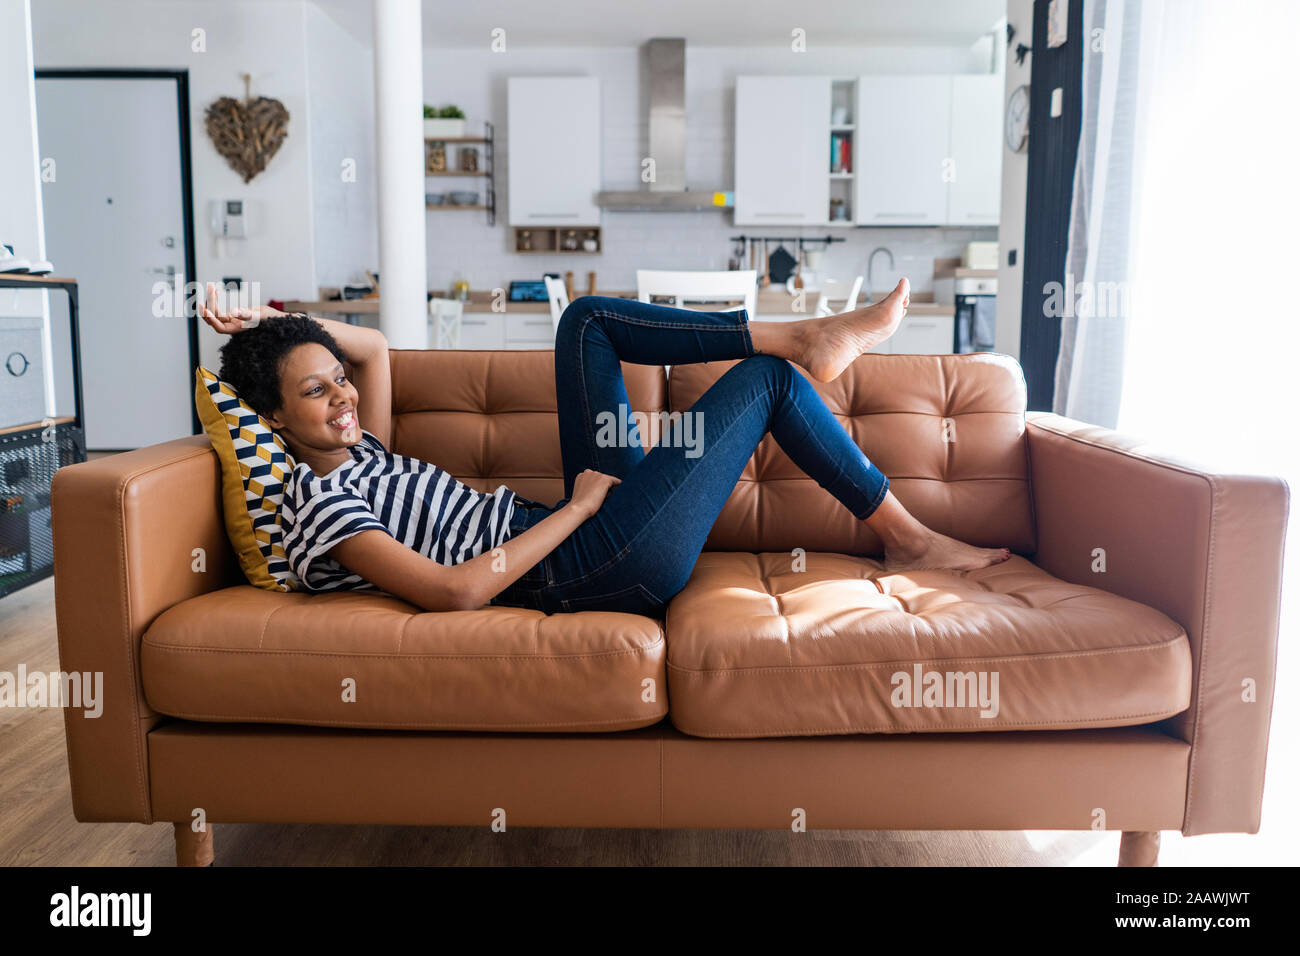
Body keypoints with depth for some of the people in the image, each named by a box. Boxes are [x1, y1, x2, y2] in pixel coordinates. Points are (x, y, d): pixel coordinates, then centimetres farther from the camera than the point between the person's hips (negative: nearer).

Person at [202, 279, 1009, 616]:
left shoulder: (356, 456, 13)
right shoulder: (319, 499, -15)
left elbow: (376, 347, 27)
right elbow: (455, 591, -27)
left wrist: (275, 324, 14)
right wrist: (577, 507, -19)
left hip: (581, 527, 10)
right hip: (594, 567, -10)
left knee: (586, 320, 7)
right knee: (766, 378, -3)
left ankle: (807, 337, 6)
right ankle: (906, 536, 12)